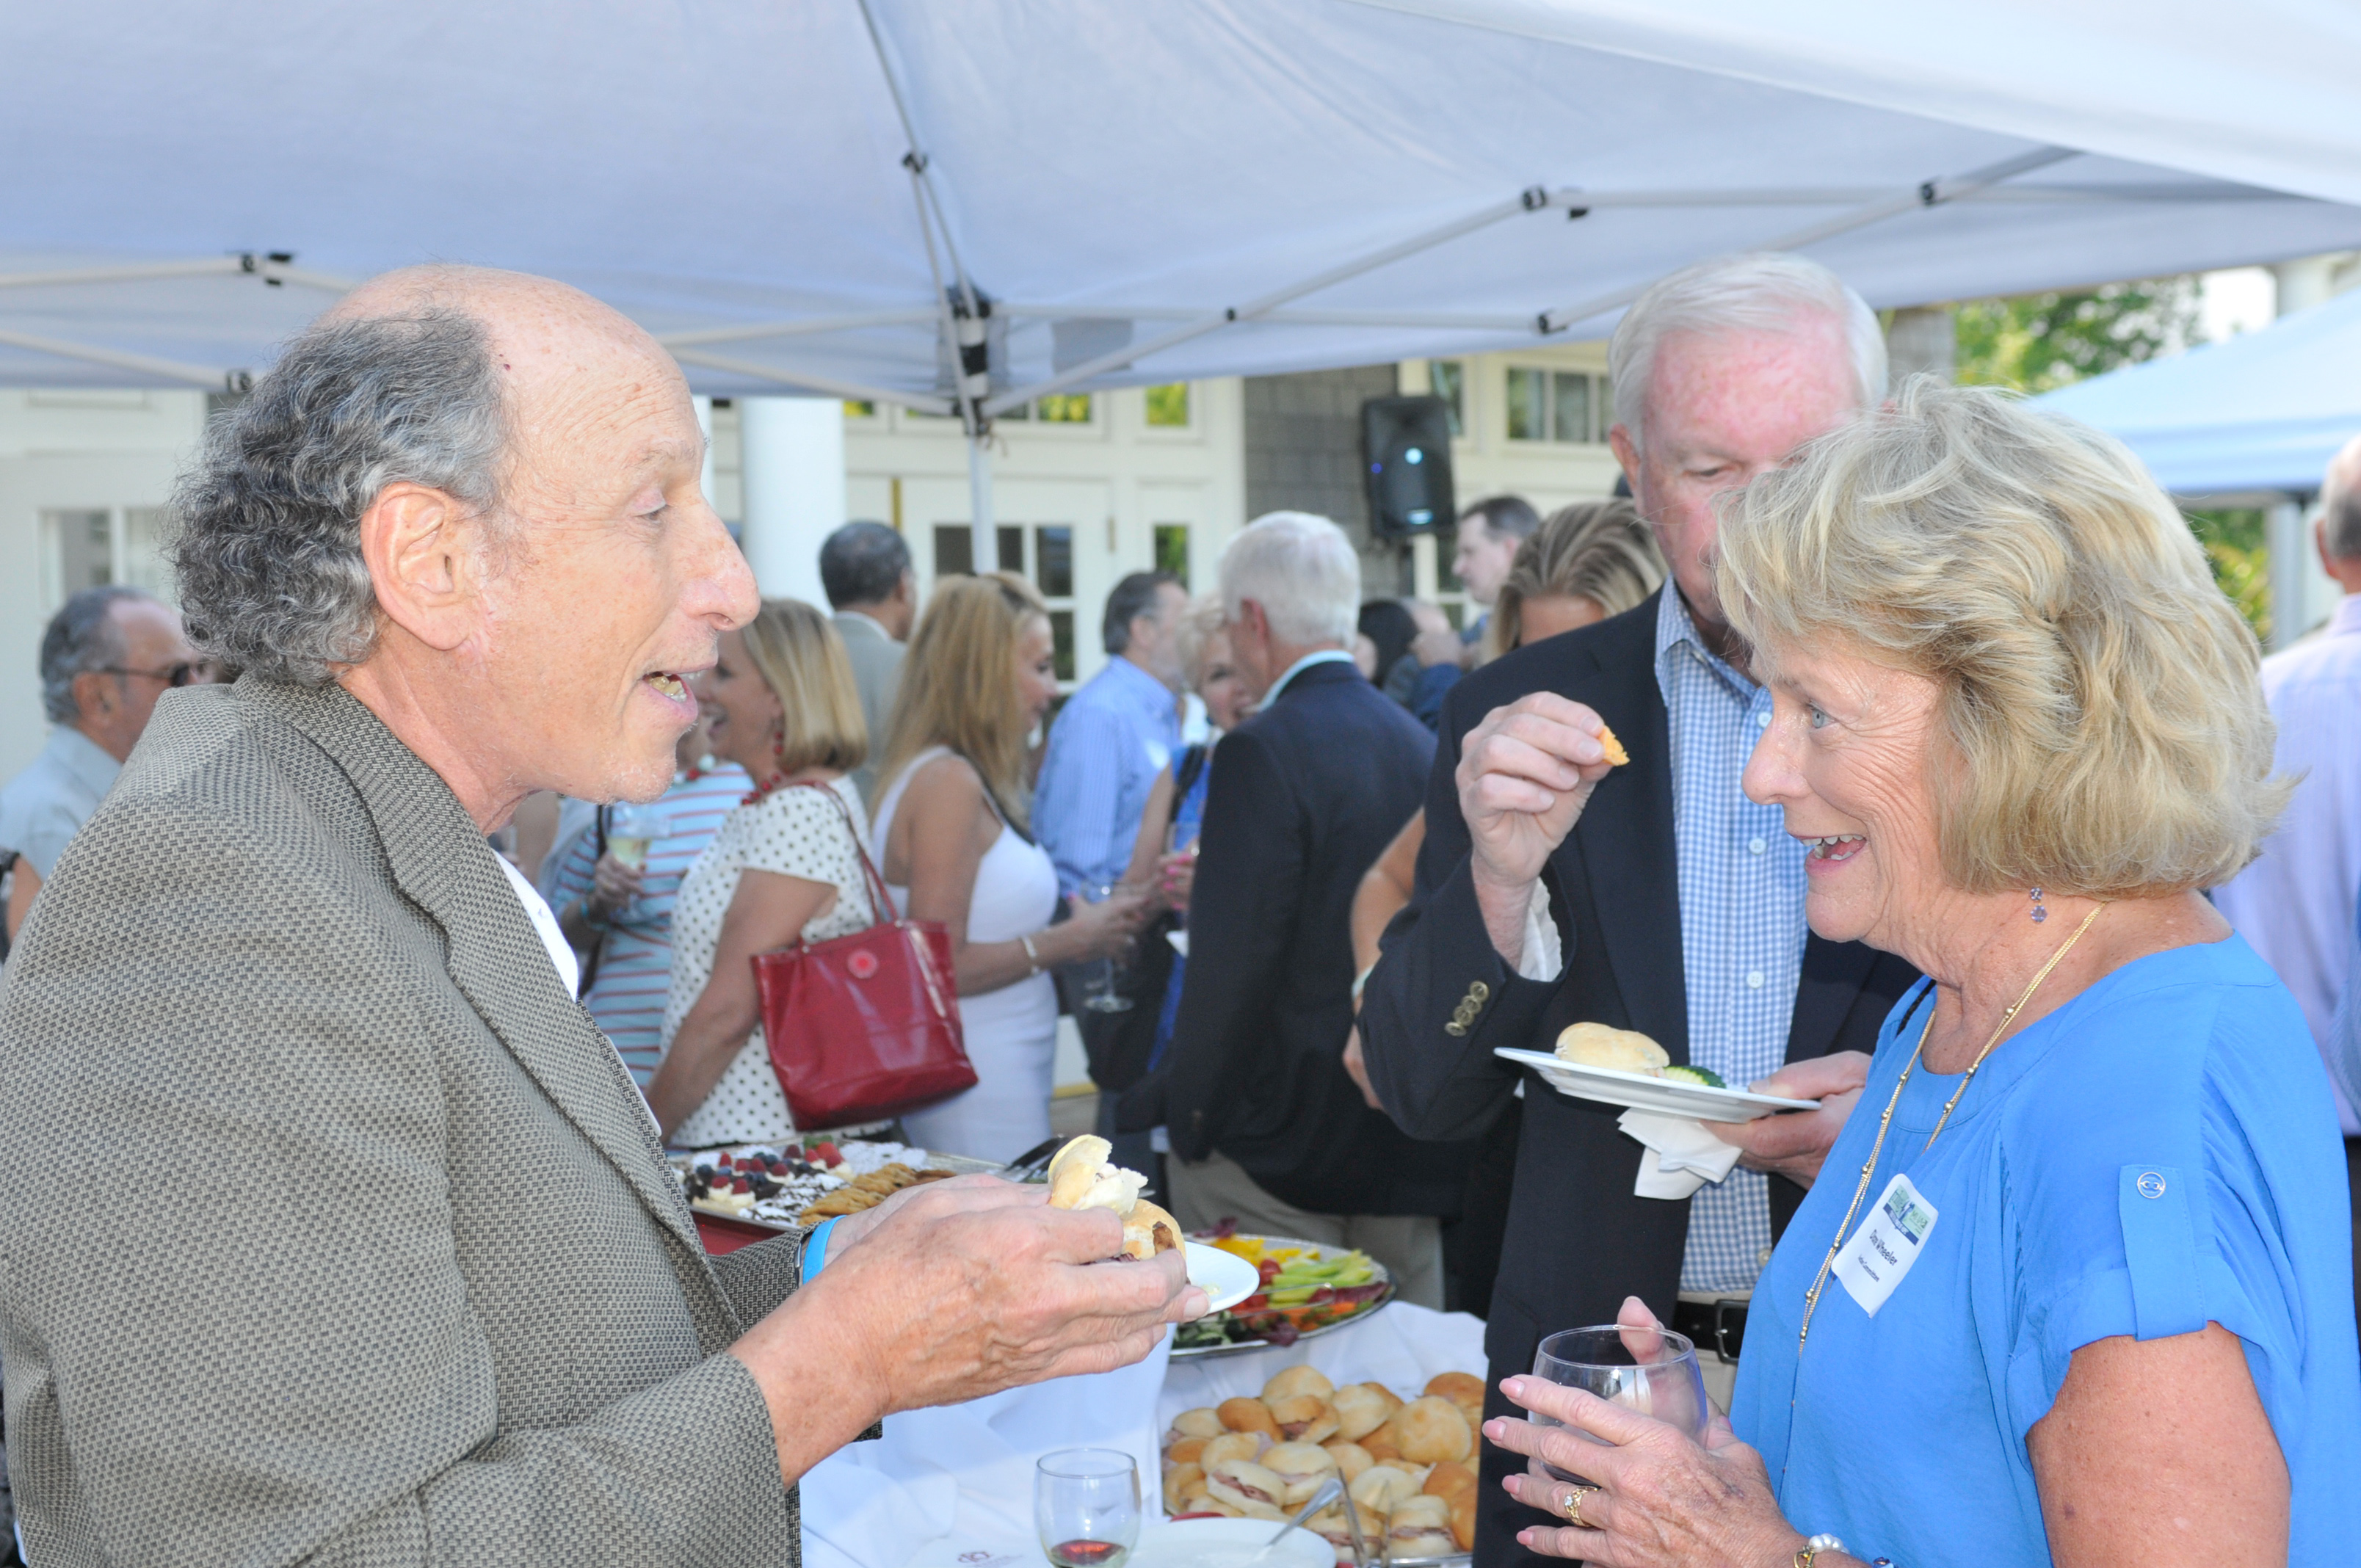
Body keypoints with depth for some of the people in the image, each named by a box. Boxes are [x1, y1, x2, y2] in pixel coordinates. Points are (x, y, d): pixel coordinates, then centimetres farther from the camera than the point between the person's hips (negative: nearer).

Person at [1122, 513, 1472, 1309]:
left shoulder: (1264, 751, -16)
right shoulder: (1420, 742, 6)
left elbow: (1234, 960, -19)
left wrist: (1187, 1112, -8)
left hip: (1280, 1148, -7)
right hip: (1413, 1147, 7)